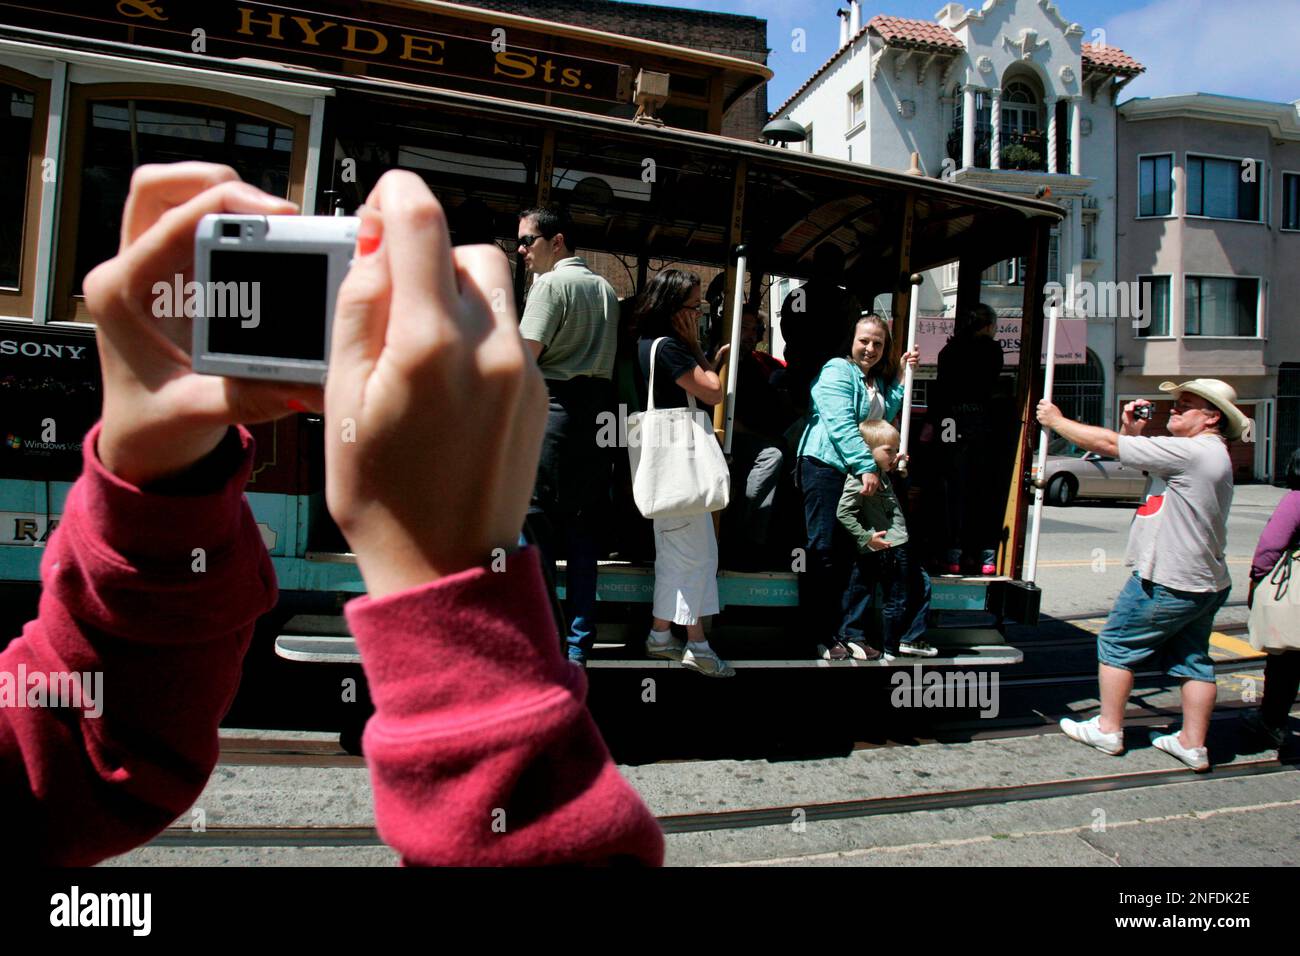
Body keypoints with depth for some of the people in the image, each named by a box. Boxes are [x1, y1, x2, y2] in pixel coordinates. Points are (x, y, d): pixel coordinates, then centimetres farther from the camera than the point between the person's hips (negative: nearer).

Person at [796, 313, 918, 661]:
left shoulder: (879, 380, 22)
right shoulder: (838, 370, -5)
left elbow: (885, 416, 8)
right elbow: (840, 424, -16)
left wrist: (902, 377, 6)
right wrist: (866, 466, -20)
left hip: (862, 472, 8)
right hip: (825, 465, -8)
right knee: (824, 552, -3)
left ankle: (851, 632, 9)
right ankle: (825, 636, 3)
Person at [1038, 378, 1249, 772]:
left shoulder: (1191, 452, -20)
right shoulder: (1209, 455, 12)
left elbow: (1107, 443, -18)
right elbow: (1144, 459, 20)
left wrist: (1056, 420, -8)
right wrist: (1134, 430, 3)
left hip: (1167, 583, -9)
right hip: (1205, 581, 9)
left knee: (1116, 645, 5)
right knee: (1192, 660, 12)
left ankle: (1108, 730, 14)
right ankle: (1193, 745, 18)